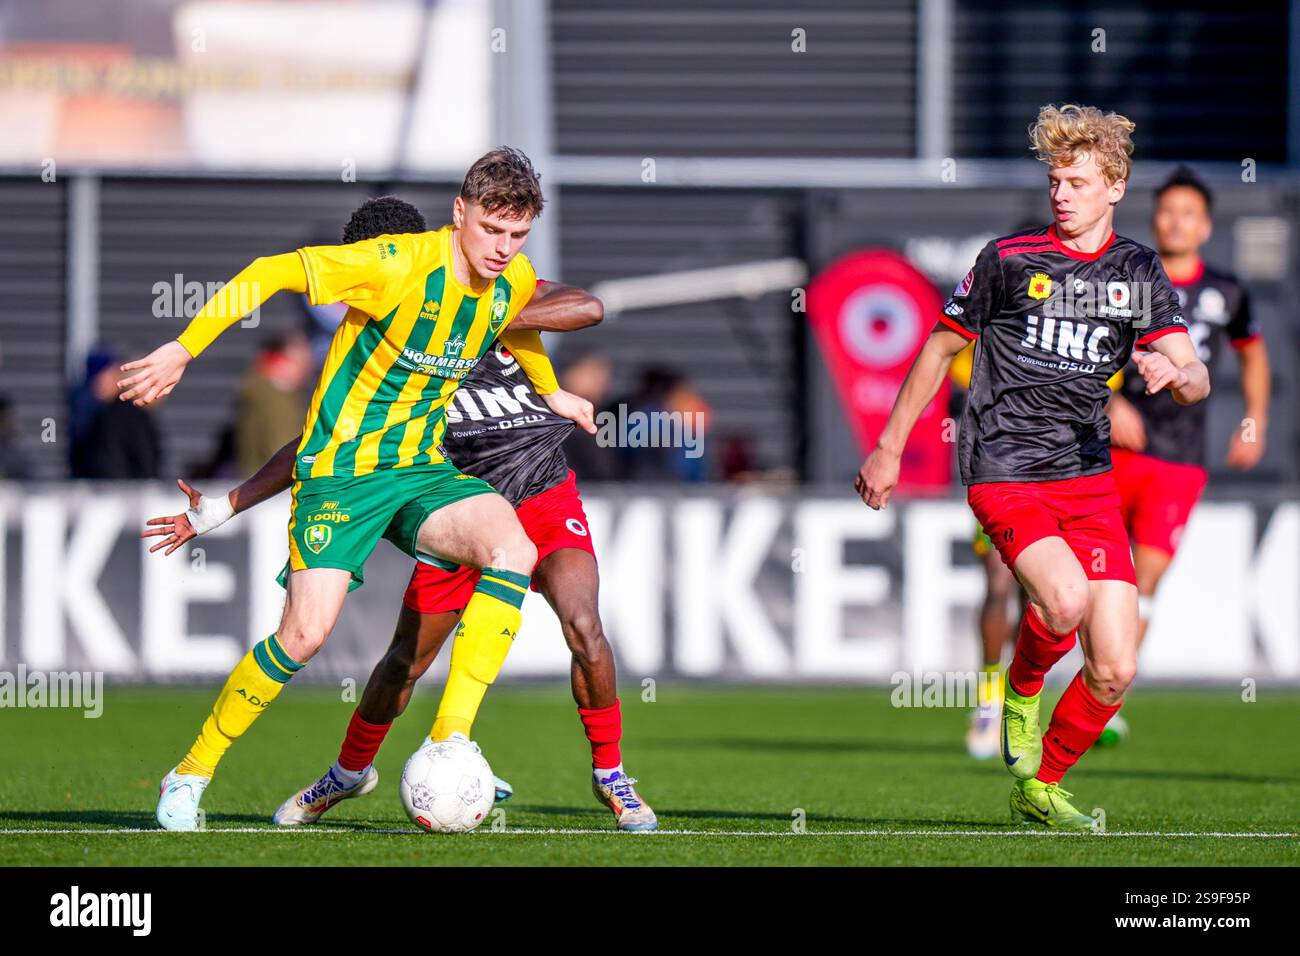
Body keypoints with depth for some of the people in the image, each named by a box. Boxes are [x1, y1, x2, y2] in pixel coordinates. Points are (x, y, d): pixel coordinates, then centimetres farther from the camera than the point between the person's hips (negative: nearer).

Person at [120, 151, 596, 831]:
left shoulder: (514, 281, 0)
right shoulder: (396, 264, -20)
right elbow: (271, 275, -17)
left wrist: (551, 393, 40)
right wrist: (183, 350, -21)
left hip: (423, 469, 5)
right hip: (341, 468, -5)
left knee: (513, 550, -25)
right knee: (306, 633, -15)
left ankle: (451, 741, -22)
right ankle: (191, 775, 6)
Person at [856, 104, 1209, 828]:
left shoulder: (1141, 272, 8)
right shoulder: (1009, 259, 0)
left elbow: (1197, 381, 2)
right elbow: (941, 349, 10)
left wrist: (1176, 371, -23)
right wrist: (889, 448, 11)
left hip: (1089, 479, 4)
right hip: (1004, 472, -4)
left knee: (1115, 672, -3)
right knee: (1064, 598, -31)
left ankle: (1040, 789, 20)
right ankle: (1022, 690, 2)